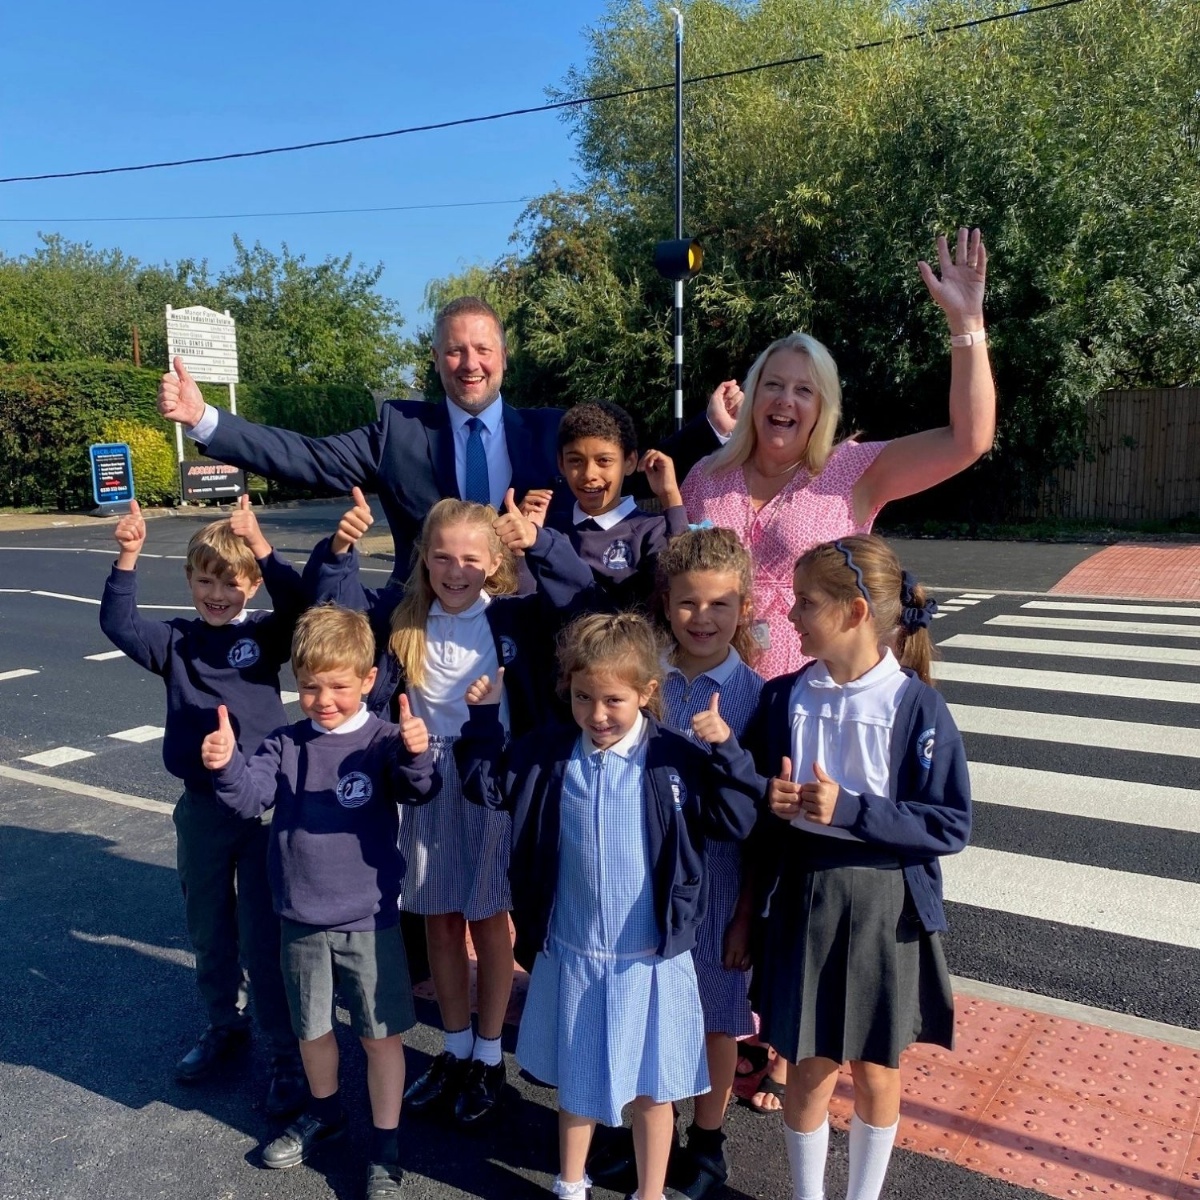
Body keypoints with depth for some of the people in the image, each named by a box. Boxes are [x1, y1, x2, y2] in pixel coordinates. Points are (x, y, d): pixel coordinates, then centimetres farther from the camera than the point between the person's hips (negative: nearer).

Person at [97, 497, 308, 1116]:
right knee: (208, 928, 21)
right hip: (200, 808, 4)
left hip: (265, 803, -4)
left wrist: (261, 546, -31)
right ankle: (224, 1023, 44)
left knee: (264, 935, 4)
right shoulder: (176, 641, 1)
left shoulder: (266, 634, -6)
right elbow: (119, 626, -13)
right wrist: (127, 557, -24)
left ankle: (287, 1053, 21)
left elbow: (301, 607, -25)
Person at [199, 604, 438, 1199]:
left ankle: (384, 1149, 28)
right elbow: (250, 794, -14)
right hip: (301, 920, 4)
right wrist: (227, 765, -36)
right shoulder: (286, 744, -2)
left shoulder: (382, 741, -13)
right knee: (310, 1026, 23)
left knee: (382, 1034, 9)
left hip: (368, 920, -4)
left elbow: (417, 789, -28)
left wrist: (416, 755, -51)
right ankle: (324, 1112, 49)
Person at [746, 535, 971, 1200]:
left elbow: (951, 825, -14)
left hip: (885, 910, -2)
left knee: (876, 1071, 16)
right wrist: (769, 800, -15)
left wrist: (849, 809, -23)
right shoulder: (784, 697, -3)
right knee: (807, 1068, 12)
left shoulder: (915, 705, -13)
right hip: (802, 902, 2)